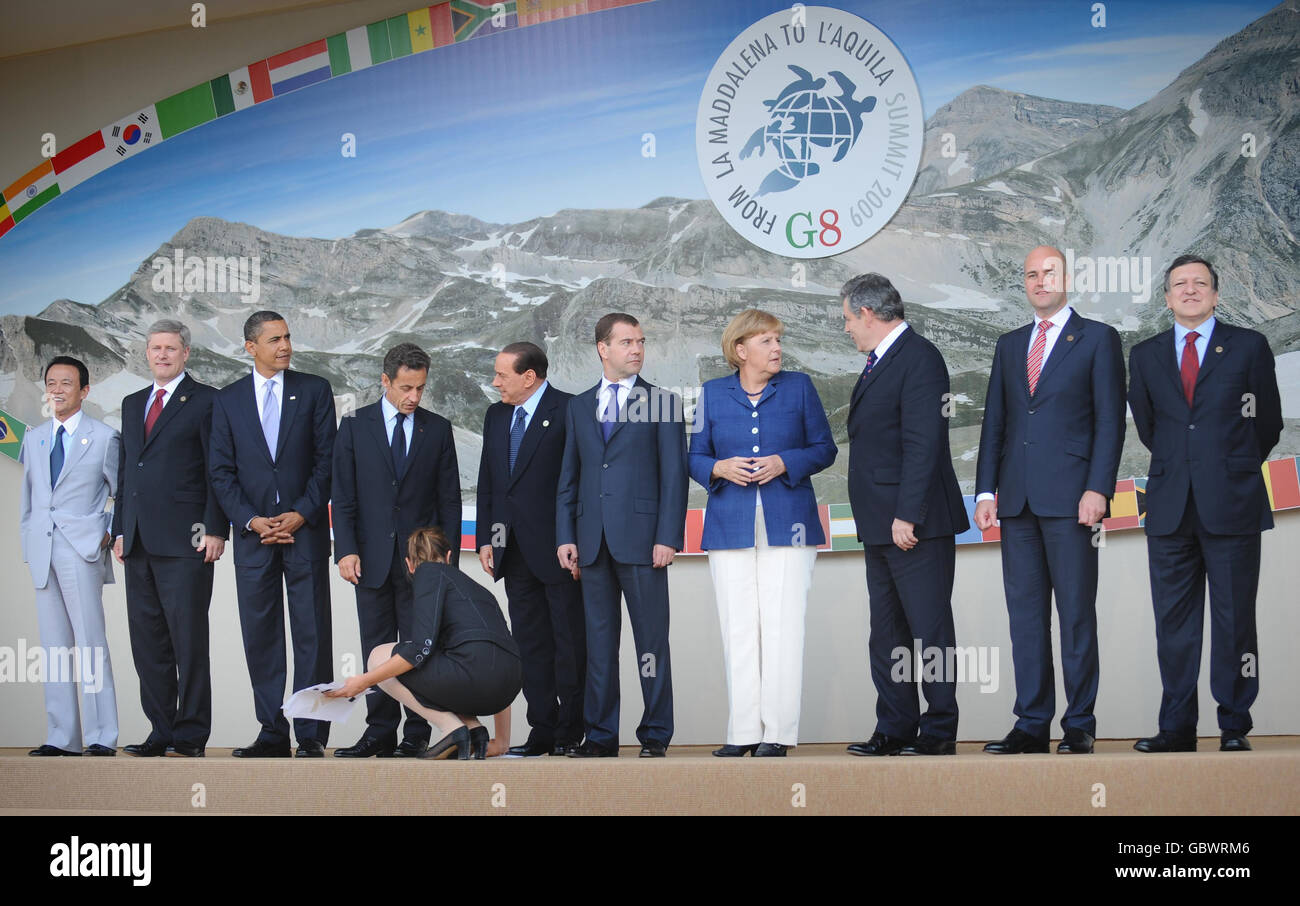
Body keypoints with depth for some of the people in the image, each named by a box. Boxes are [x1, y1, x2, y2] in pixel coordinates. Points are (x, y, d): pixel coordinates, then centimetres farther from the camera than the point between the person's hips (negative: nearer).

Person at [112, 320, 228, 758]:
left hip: (184, 540, -7)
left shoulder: (206, 401, 0)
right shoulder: (133, 404, 20)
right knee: (147, 641, 7)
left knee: (188, 639, -5)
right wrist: (120, 529, 14)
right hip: (139, 542, 7)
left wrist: (215, 530, -12)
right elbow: (124, 472, 22)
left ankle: (190, 735, 0)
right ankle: (160, 732, 14)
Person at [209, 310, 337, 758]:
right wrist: (251, 520, -7)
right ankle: (272, 734, 11)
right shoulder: (228, 400, 9)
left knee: (312, 634, -2)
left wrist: (301, 514, -9)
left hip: (305, 529, -1)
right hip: (253, 533, 2)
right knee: (260, 636, 4)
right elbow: (221, 471, 5)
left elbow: (327, 460, 1)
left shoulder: (315, 390, 6)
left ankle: (311, 736, 3)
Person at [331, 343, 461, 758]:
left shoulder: (438, 429, 6)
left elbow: (449, 498, 6)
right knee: (377, 649, 5)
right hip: (372, 557, 1)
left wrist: (448, 554, -1)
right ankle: (380, 732, 12)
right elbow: (343, 495, 3)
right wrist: (346, 549, -7)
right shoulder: (355, 426, 5)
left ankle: (416, 735, 6)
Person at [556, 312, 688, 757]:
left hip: (641, 538, -3)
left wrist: (668, 536, -10)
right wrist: (565, 536, 5)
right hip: (593, 541, 3)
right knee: (599, 638, 7)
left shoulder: (663, 402, 5)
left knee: (651, 638, -1)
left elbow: (674, 474, -1)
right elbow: (568, 476, 14)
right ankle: (600, 735, 14)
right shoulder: (579, 406, 15)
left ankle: (655, 735, 7)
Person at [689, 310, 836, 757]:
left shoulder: (799, 387, 8)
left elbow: (824, 447, 7)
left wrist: (784, 463, -10)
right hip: (730, 527, 1)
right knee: (738, 629, 1)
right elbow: (696, 456, 12)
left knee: (783, 625, -5)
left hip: (787, 523, -1)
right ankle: (743, 731, 7)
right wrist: (720, 469, -10)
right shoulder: (713, 393, 10)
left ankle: (778, 732, 0)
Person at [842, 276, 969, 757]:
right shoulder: (878, 363, 19)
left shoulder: (920, 358, -11)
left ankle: (939, 732, 3)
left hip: (916, 525, -10)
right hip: (881, 527, 10)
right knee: (886, 632, 12)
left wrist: (907, 515, -23)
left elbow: (923, 443, -19)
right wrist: (877, 519, 15)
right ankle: (895, 730, 19)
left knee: (930, 628, -3)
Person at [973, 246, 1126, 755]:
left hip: (1070, 499, -5)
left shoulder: (1098, 339, 5)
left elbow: (1110, 421, -2)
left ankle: (1079, 725, 5)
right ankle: (1032, 723, 10)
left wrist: (1097, 489, -12)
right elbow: (994, 422, 16)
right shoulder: (1010, 345, 19)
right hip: (1017, 501, 5)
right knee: (1025, 614, 5)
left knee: (1076, 612, -2)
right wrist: (986, 491, 6)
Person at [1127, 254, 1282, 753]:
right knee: (1174, 621, 4)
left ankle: (1234, 727, 9)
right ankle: (1177, 728, 11)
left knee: (1234, 619, 1)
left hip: (1232, 505, -2)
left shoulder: (1248, 347, 5)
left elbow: (1268, 424, 10)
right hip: (1170, 506, 2)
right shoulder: (1146, 355, 11)